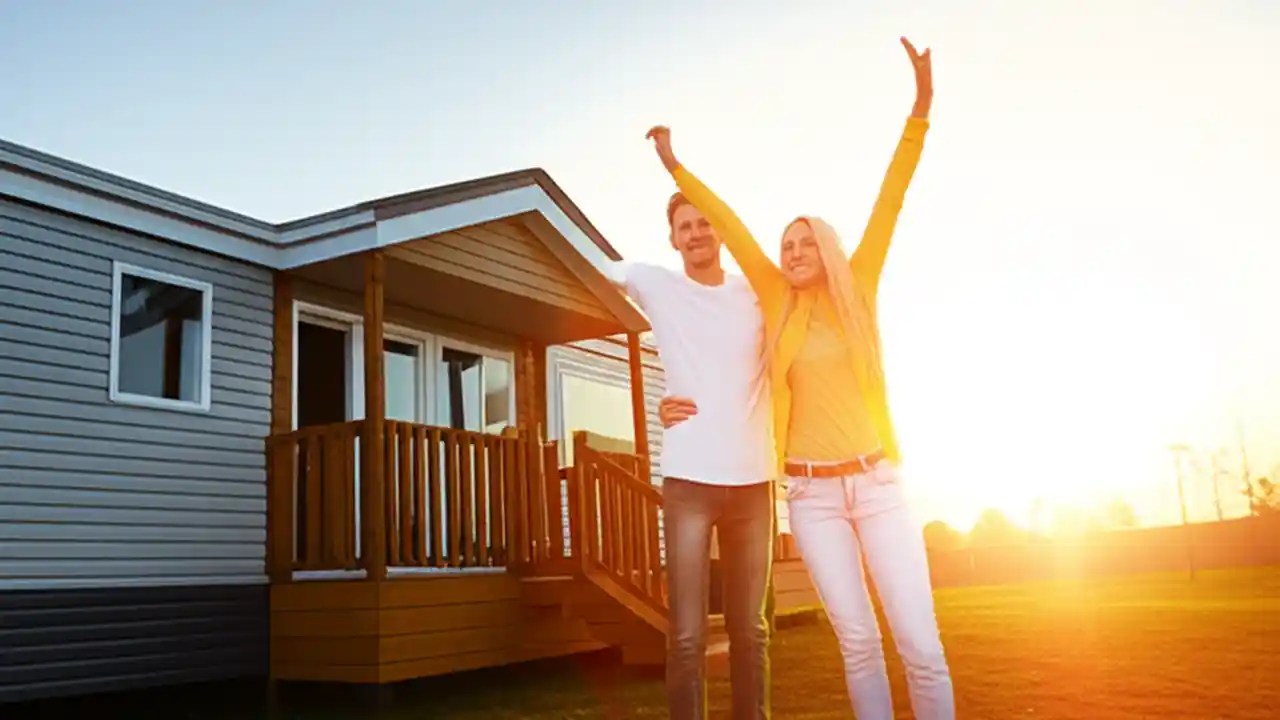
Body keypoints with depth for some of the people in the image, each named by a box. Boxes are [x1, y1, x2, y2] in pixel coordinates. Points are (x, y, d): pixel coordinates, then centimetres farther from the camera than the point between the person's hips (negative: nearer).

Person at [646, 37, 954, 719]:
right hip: (812, 495, 1)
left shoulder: (857, 291, 3)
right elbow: (731, 228, 8)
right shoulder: (777, 302, 6)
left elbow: (889, 202, -3)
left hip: (876, 484, -1)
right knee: (858, 641, 3)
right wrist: (675, 167, 15)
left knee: (920, 642, -5)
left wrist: (920, 108, -9)